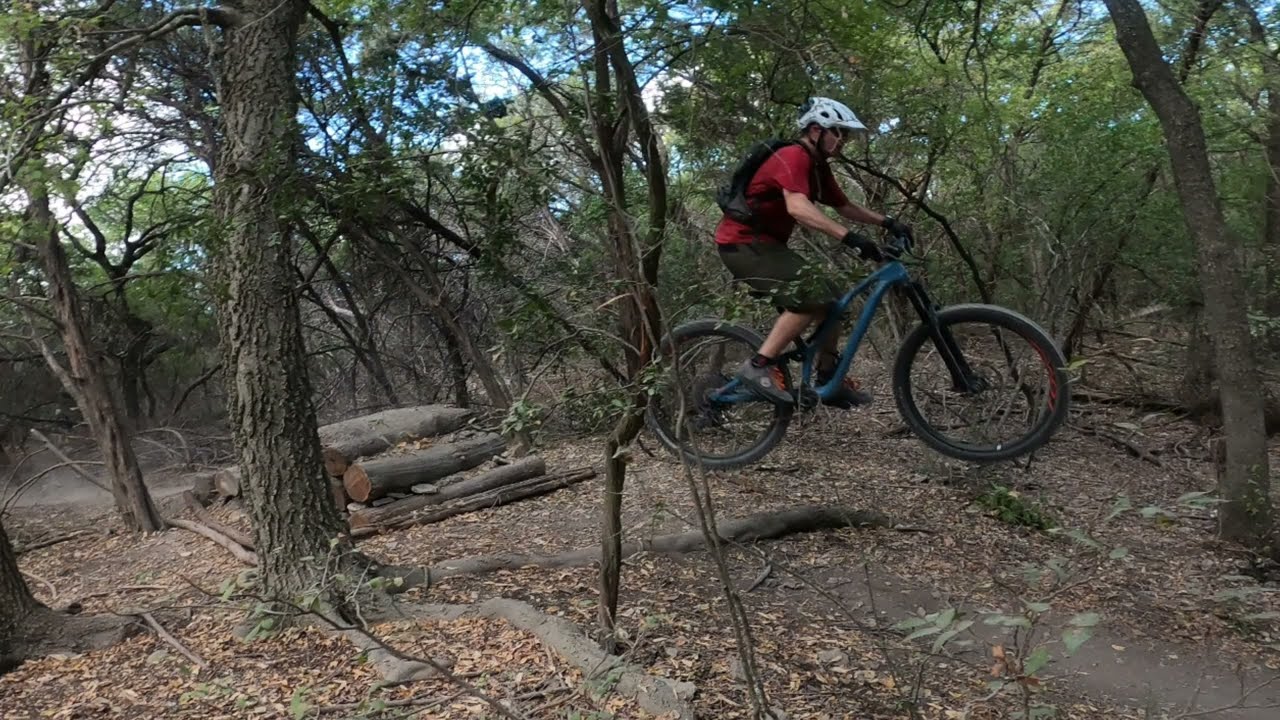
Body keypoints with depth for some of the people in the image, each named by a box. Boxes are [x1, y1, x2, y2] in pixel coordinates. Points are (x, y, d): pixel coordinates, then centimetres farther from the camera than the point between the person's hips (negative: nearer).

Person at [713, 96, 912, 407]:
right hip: (743, 242, -10)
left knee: (832, 299, 8)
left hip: (766, 243, 10)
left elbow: (845, 207, 20)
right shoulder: (793, 157, -18)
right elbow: (798, 207, -35)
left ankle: (829, 380, 14)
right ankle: (759, 366, -19)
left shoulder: (818, 167, 12)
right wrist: (849, 237, -42)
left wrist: (887, 222, 6)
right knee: (812, 295, -24)